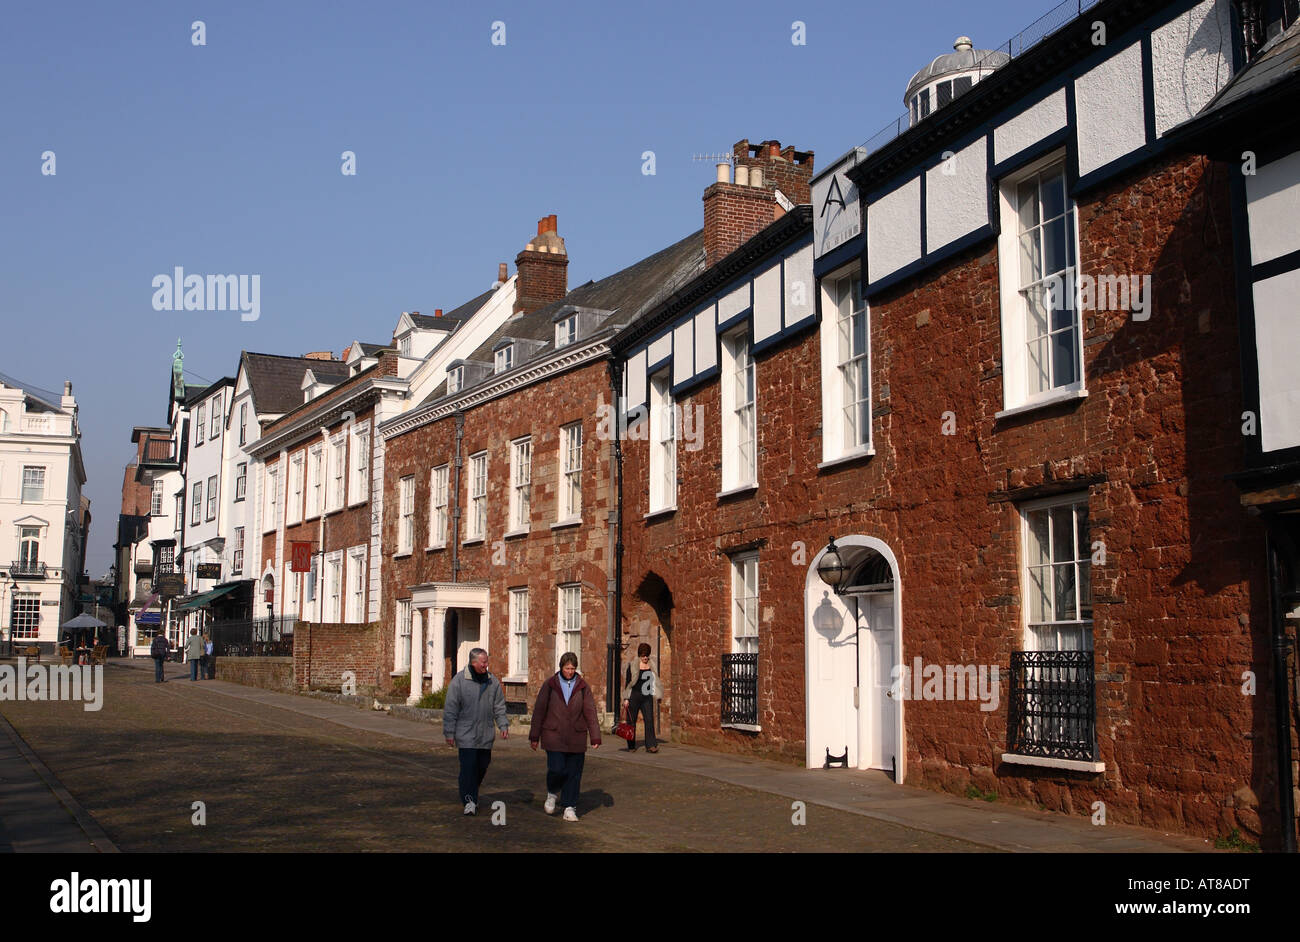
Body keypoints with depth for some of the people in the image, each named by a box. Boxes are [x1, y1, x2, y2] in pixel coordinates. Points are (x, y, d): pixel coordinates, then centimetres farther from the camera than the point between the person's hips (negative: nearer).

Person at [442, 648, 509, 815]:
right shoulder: (459, 680, -6)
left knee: (482, 767, 9)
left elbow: (499, 706, 14)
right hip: (466, 734, -4)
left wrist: (503, 725, 4)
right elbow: (450, 709, -4)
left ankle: (472, 795, 30)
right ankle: (469, 801, -5)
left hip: (486, 735, 4)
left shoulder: (492, 681, 6)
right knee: (468, 767, -10)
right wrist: (449, 732, -5)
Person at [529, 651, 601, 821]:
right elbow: (539, 710, 6)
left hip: (576, 738, 2)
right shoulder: (550, 685, 2)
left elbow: (590, 712, 2)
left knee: (574, 773, 2)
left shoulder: (583, 687, 4)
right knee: (556, 769, -12)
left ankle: (570, 808, 12)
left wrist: (595, 737, -5)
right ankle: (552, 793, 19)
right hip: (553, 736, -1)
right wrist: (534, 736, 6)